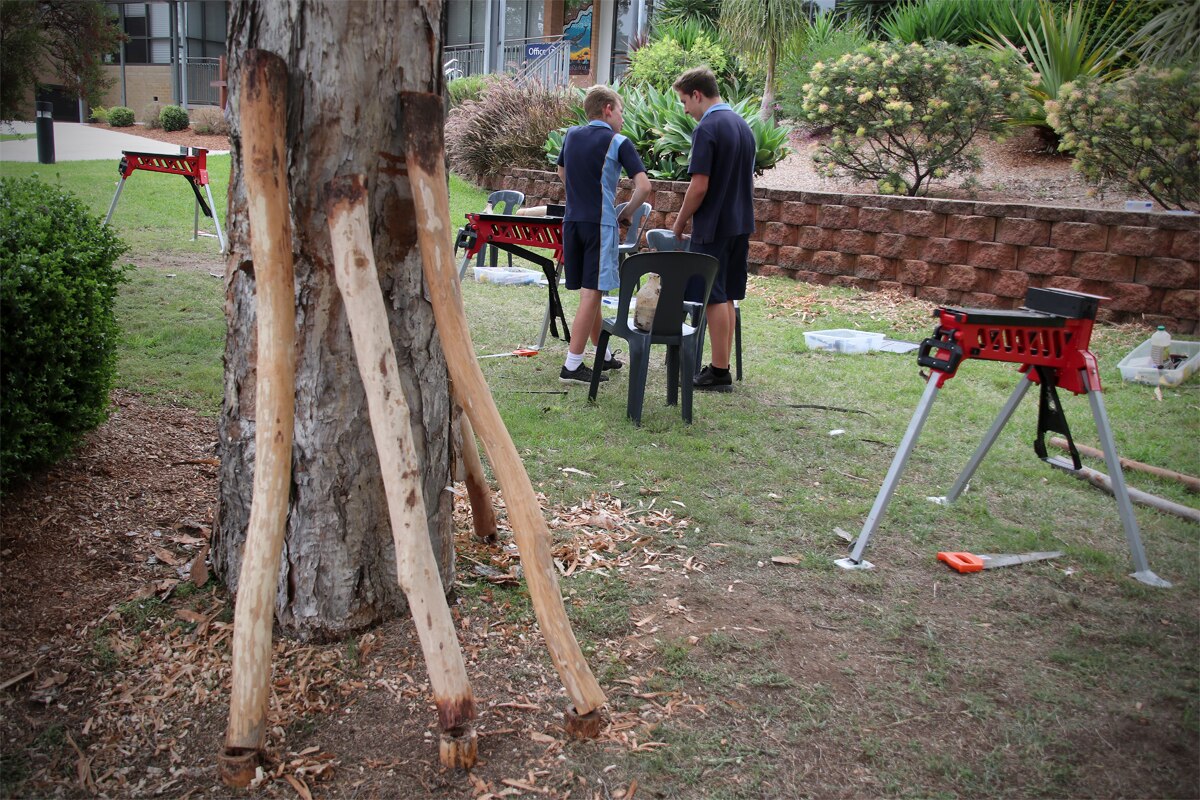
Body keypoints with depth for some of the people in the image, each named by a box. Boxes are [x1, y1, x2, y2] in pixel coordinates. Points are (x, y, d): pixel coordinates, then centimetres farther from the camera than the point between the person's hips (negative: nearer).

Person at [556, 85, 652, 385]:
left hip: (572, 221, 7)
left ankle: (603, 353, 28)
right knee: (592, 293, -6)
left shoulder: (572, 136, 12)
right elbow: (643, 186, -12)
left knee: (589, 290, 15)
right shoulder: (618, 143, -5)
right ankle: (572, 366, -9)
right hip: (600, 223, -7)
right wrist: (627, 213, 2)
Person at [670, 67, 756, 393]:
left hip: (713, 228, -8)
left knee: (715, 298, -3)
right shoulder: (742, 125, 13)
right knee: (727, 297, 13)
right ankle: (722, 365, 19)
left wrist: (680, 223, -7)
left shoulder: (707, 128, -15)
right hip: (740, 225, 9)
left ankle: (719, 372, 2)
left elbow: (700, 186, -19)